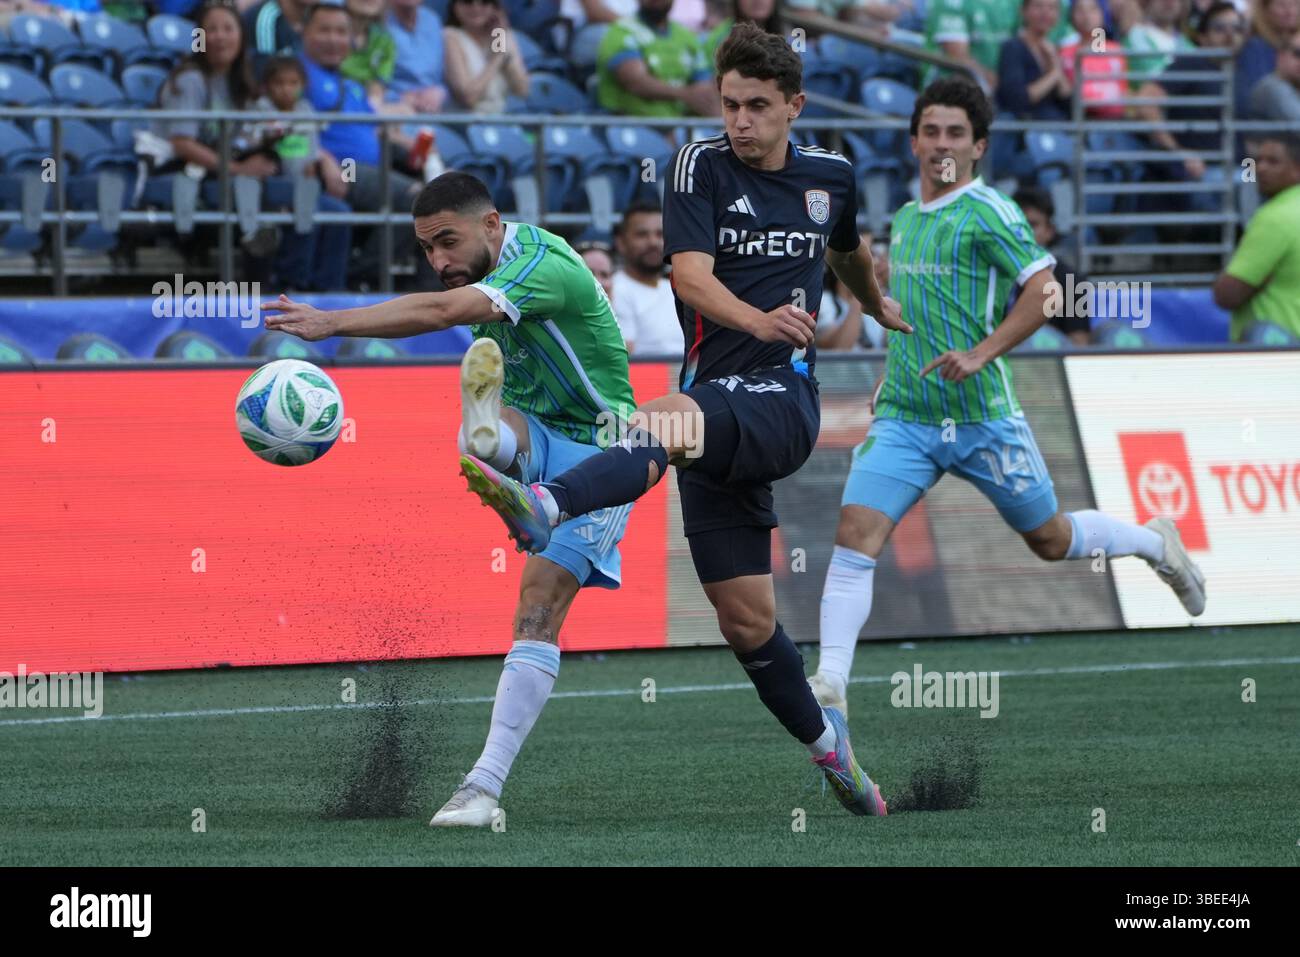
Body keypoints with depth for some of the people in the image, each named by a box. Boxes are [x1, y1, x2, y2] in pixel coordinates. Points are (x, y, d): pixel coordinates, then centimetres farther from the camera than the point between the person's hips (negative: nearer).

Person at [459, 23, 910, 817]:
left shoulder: (830, 175, 10)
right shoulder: (703, 165, 3)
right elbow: (690, 272, -14)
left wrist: (881, 307, 52)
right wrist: (758, 320, -34)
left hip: (784, 400, -2)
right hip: (716, 403, 2)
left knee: (667, 420, -36)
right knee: (746, 620, 3)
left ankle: (544, 508, -62)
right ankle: (827, 745, 26)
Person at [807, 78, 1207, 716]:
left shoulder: (987, 212, -9)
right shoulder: (904, 219, 12)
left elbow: (1043, 292, -18)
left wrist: (980, 353, -27)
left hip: (981, 417, -5)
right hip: (903, 419, 5)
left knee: (1050, 540, 12)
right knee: (854, 536, -15)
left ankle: (1153, 543, 40)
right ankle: (829, 682, -16)